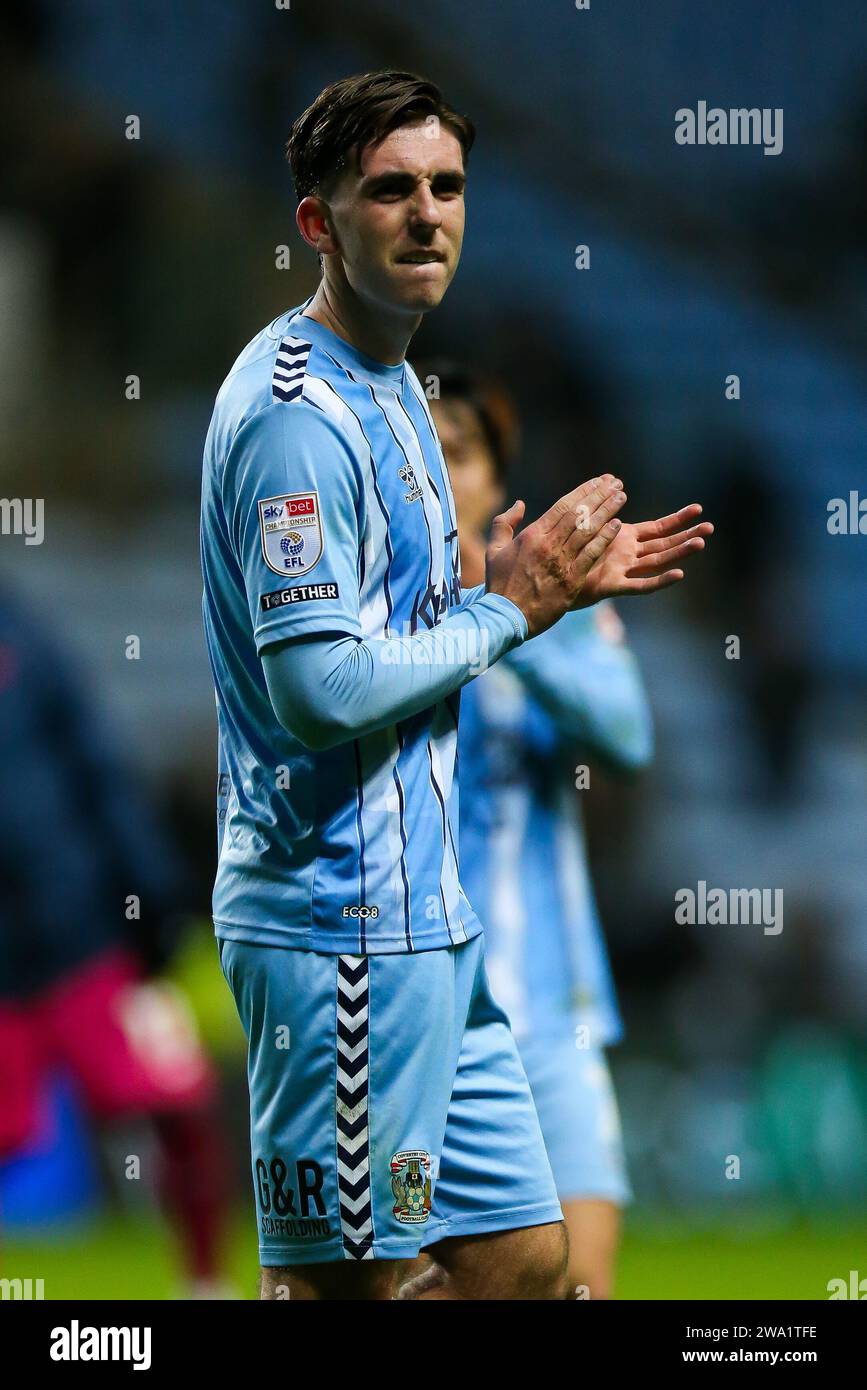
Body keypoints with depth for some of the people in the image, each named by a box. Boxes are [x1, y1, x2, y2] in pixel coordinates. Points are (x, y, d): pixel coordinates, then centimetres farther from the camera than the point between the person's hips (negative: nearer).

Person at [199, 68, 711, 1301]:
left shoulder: (390, 388, 16)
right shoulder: (296, 411, -16)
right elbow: (319, 687, -23)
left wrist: (560, 580, 11)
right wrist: (510, 608, -13)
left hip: (426, 911, 10)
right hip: (338, 927, -10)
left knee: (522, 1259, 12)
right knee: (339, 1280, -5)